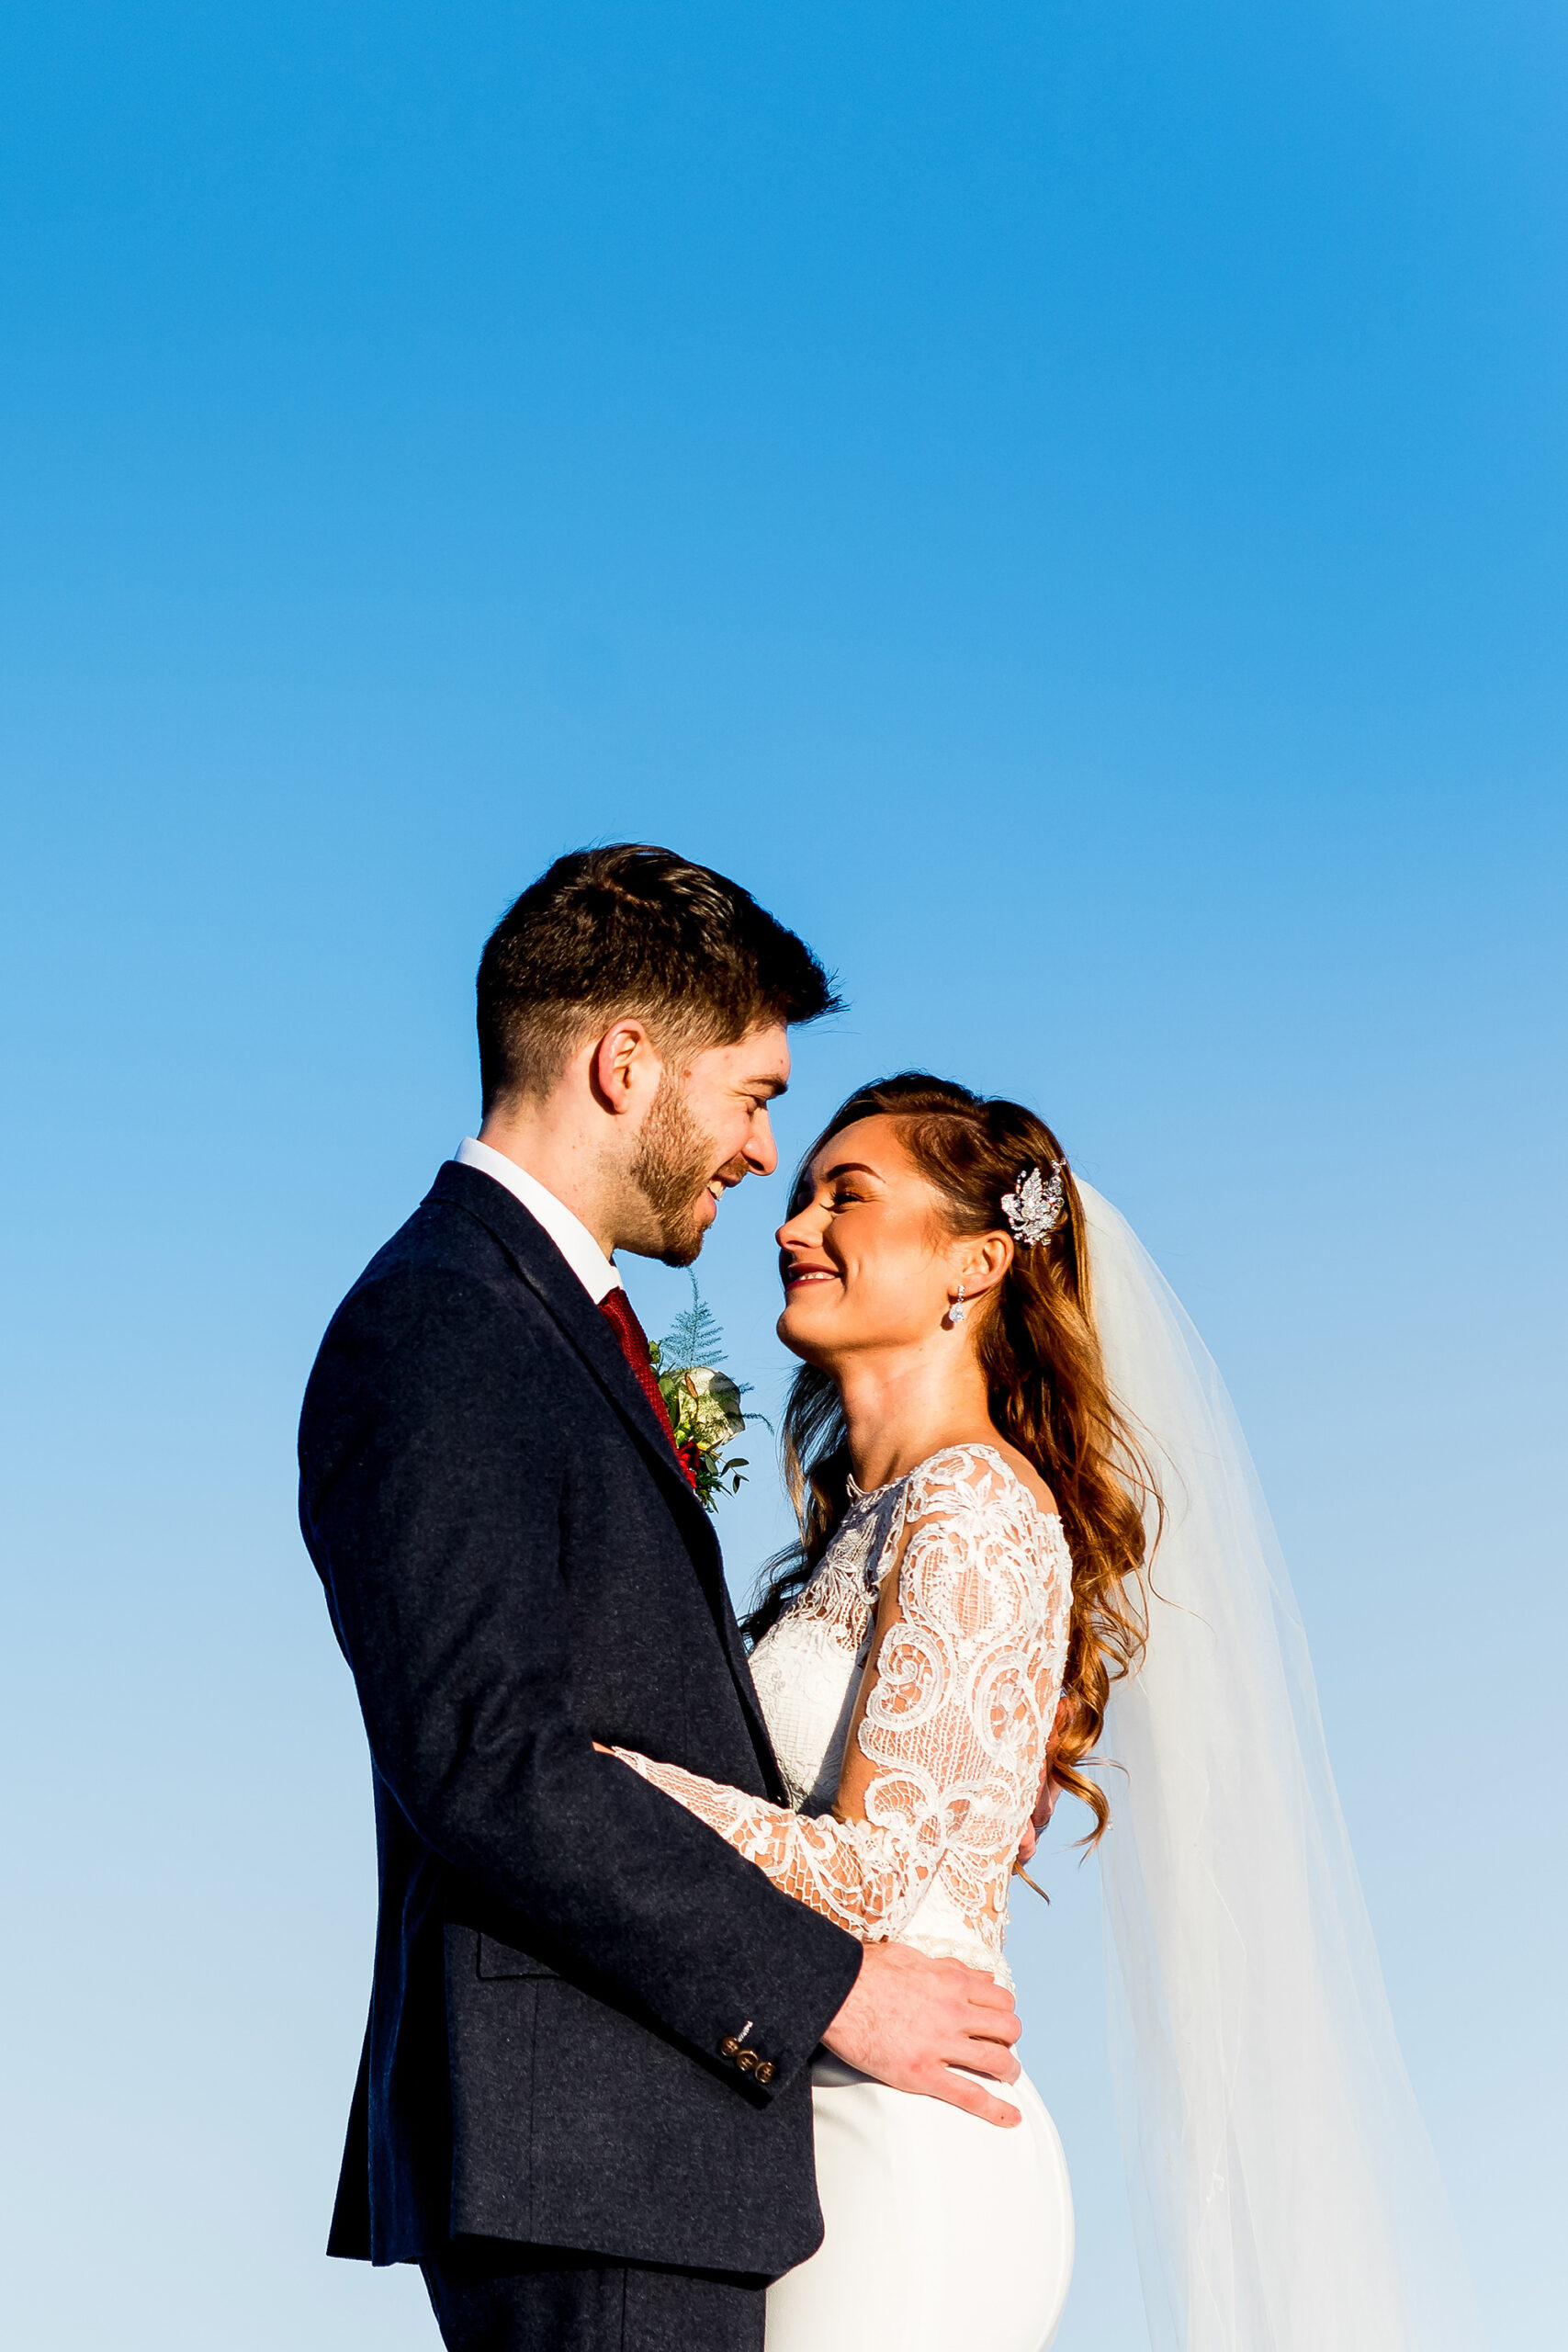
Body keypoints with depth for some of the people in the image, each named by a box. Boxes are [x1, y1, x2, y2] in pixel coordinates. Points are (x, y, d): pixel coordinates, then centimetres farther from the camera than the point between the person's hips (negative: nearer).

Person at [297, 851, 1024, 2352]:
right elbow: (485, 1757, -23)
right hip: (583, 2151, -10)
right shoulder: (434, 1331, -15)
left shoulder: (551, 1320, 17)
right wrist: (821, 1983, -18)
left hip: (640, 2142, 10)